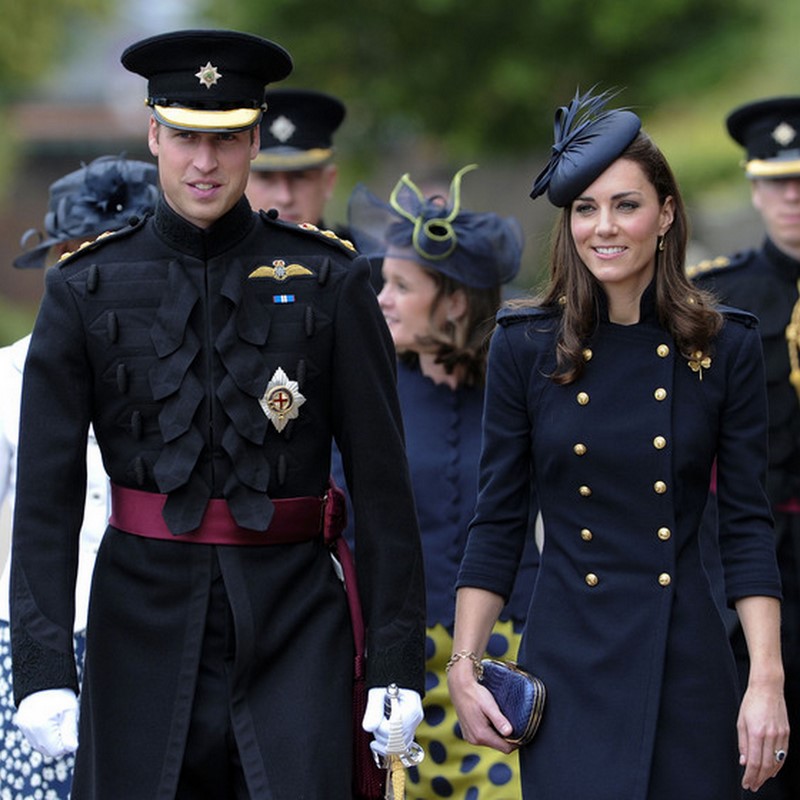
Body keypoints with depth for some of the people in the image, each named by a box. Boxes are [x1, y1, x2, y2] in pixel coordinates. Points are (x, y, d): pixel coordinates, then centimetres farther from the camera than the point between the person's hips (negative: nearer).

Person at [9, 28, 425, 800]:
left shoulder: (328, 282, 1)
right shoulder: (86, 290, 3)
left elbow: (382, 483, 1)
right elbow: (46, 494, -1)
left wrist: (398, 663, -3)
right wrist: (42, 667, -9)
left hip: (293, 621, -1)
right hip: (144, 618, 1)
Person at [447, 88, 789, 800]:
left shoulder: (726, 347, 1)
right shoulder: (526, 345, 1)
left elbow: (747, 526, 0)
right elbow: (497, 522, 5)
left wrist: (768, 681, -8)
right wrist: (463, 667, -1)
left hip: (687, 665, 0)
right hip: (567, 667, 0)